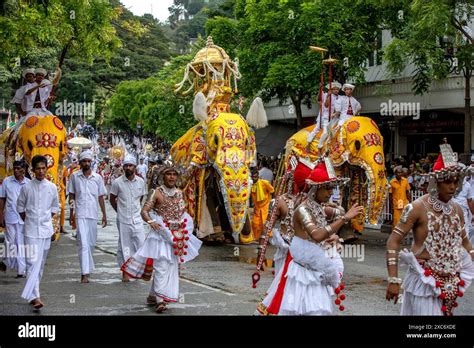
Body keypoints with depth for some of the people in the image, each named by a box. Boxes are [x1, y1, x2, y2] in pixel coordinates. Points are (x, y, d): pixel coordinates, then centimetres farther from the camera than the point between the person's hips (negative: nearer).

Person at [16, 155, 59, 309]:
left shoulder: (52, 187, 3)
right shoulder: (27, 187, -2)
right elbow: (20, 207, 8)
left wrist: (49, 220, 8)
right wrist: (27, 221, 5)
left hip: (46, 230, 3)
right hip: (31, 231, -3)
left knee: (40, 263, 9)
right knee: (32, 262, -11)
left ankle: (32, 294, 21)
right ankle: (34, 296, -18)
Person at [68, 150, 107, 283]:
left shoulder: (97, 177, 5)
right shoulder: (74, 176, 2)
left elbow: (100, 197, 9)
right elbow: (71, 196, 8)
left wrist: (104, 215, 7)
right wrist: (71, 214, 5)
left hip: (93, 214, 3)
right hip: (80, 214, -3)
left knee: (91, 243, 10)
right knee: (83, 243, -12)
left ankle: (87, 266, 31)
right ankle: (85, 273, -15)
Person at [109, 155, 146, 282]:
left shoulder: (141, 182, 1)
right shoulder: (117, 182, -6)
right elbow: (112, 199, 6)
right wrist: (120, 210, 6)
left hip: (137, 219, 2)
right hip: (123, 219, -2)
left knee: (141, 243, -3)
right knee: (124, 245, 4)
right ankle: (125, 272, 13)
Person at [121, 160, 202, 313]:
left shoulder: (179, 193, 8)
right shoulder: (157, 193, -8)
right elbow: (144, 211, -14)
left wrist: (184, 224, 6)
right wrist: (151, 221, -32)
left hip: (176, 235, 6)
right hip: (160, 232, -6)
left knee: (171, 266, 9)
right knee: (161, 265, -13)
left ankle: (153, 295, 21)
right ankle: (160, 299, -13)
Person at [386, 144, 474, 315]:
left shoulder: (457, 209, 7)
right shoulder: (418, 207, -11)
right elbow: (393, 241, -13)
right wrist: (393, 280, -19)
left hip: (450, 283, 6)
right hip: (424, 281, -6)